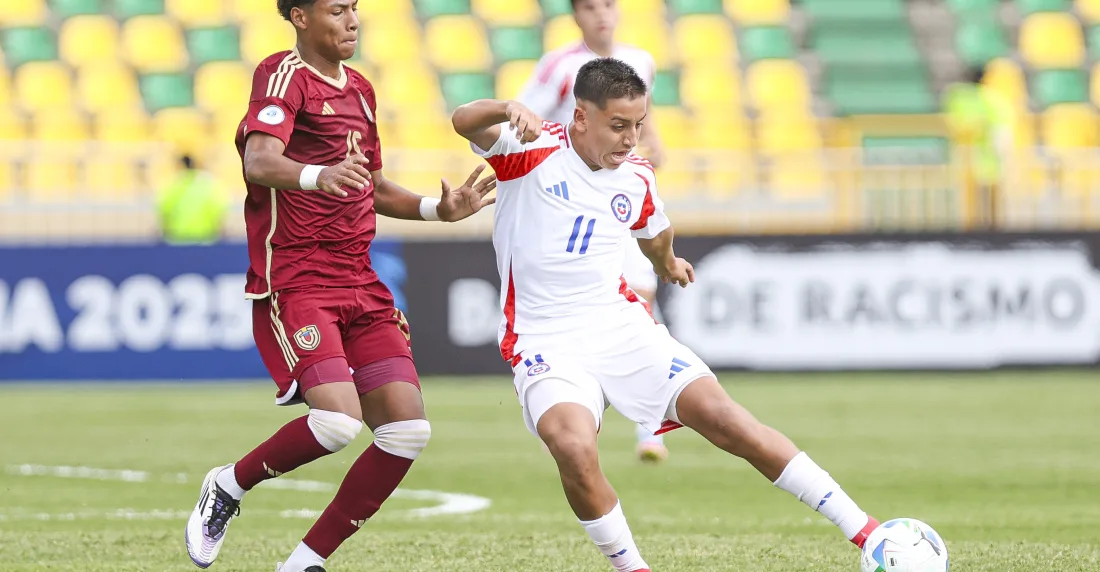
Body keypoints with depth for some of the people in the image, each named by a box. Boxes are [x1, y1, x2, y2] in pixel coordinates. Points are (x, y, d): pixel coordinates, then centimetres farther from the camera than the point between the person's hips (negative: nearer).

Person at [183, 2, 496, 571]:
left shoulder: (359, 88, 19)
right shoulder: (285, 74, -7)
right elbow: (259, 162, -25)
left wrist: (439, 208, 16)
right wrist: (317, 175, -45)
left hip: (359, 285, 8)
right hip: (293, 283, -8)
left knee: (407, 427, -5)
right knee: (338, 420, -24)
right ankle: (228, 486, 3)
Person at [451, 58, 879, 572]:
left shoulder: (636, 179, 8)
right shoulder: (534, 149, -7)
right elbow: (465, 122, -26)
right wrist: (510, 110, -46)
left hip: (621, 325, 4)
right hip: (545, 345, -3)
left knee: (722, 416, -13)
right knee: (574, 448, -33)